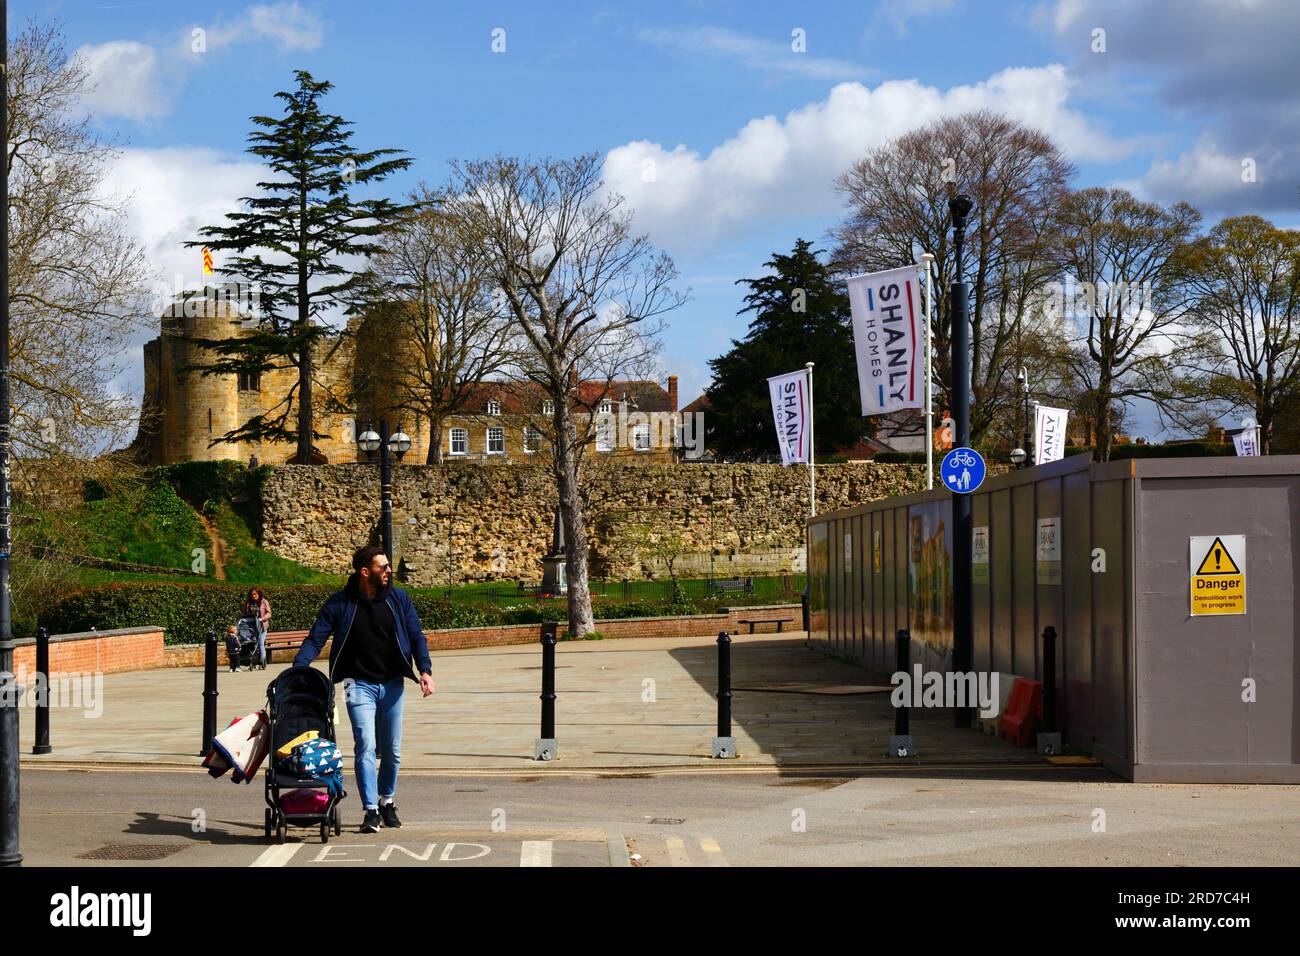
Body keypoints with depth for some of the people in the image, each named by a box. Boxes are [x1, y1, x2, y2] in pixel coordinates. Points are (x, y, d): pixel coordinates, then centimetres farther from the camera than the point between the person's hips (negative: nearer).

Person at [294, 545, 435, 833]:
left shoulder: (398, 599, 2)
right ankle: (371, 811, -11)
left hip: (392, 684, 3)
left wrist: (425, 670, -10)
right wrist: (298, 669, -21)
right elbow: (315, 639, -6)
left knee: (392, 750, 9)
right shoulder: (340, 603, -6)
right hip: (360, 685, -3)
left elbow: (416, 636, 4)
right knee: (365, 747, -14)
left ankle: (387, 801, 29)